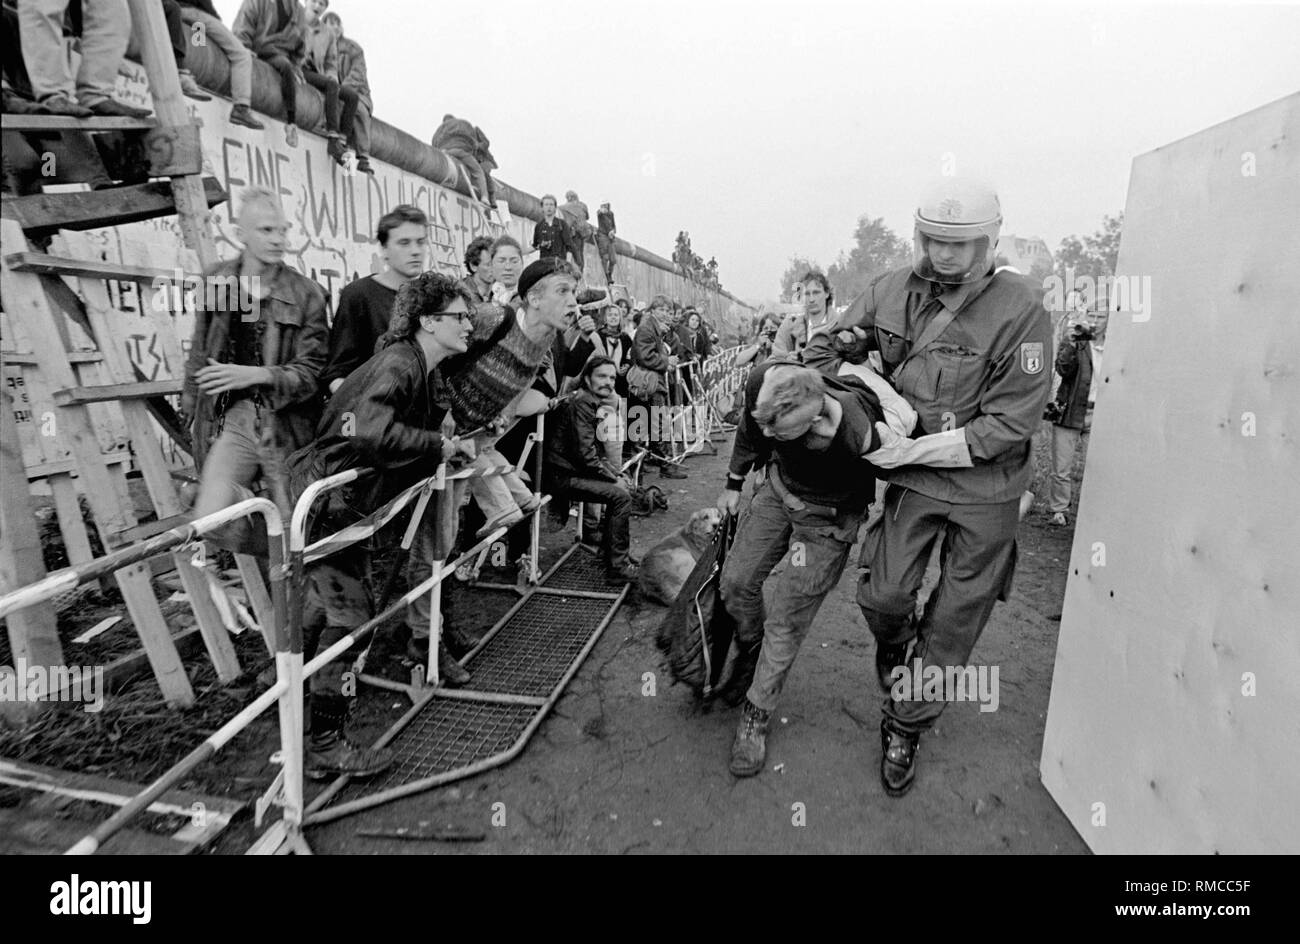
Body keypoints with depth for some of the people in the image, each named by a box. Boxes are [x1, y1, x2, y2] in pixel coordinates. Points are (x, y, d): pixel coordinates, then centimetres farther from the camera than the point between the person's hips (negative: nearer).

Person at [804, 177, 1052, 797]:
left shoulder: (1019, 309, -17)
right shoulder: (892, 291, -6)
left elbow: (1009, 425, -19)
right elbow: (825, 348, 7)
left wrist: (916, 450, -22)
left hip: (985, 492, -1)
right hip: (911, 475, 2)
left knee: (954, 620, 8)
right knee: (883, 594, -6)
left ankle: (904, 728, 29)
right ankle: (895, 641, 33)